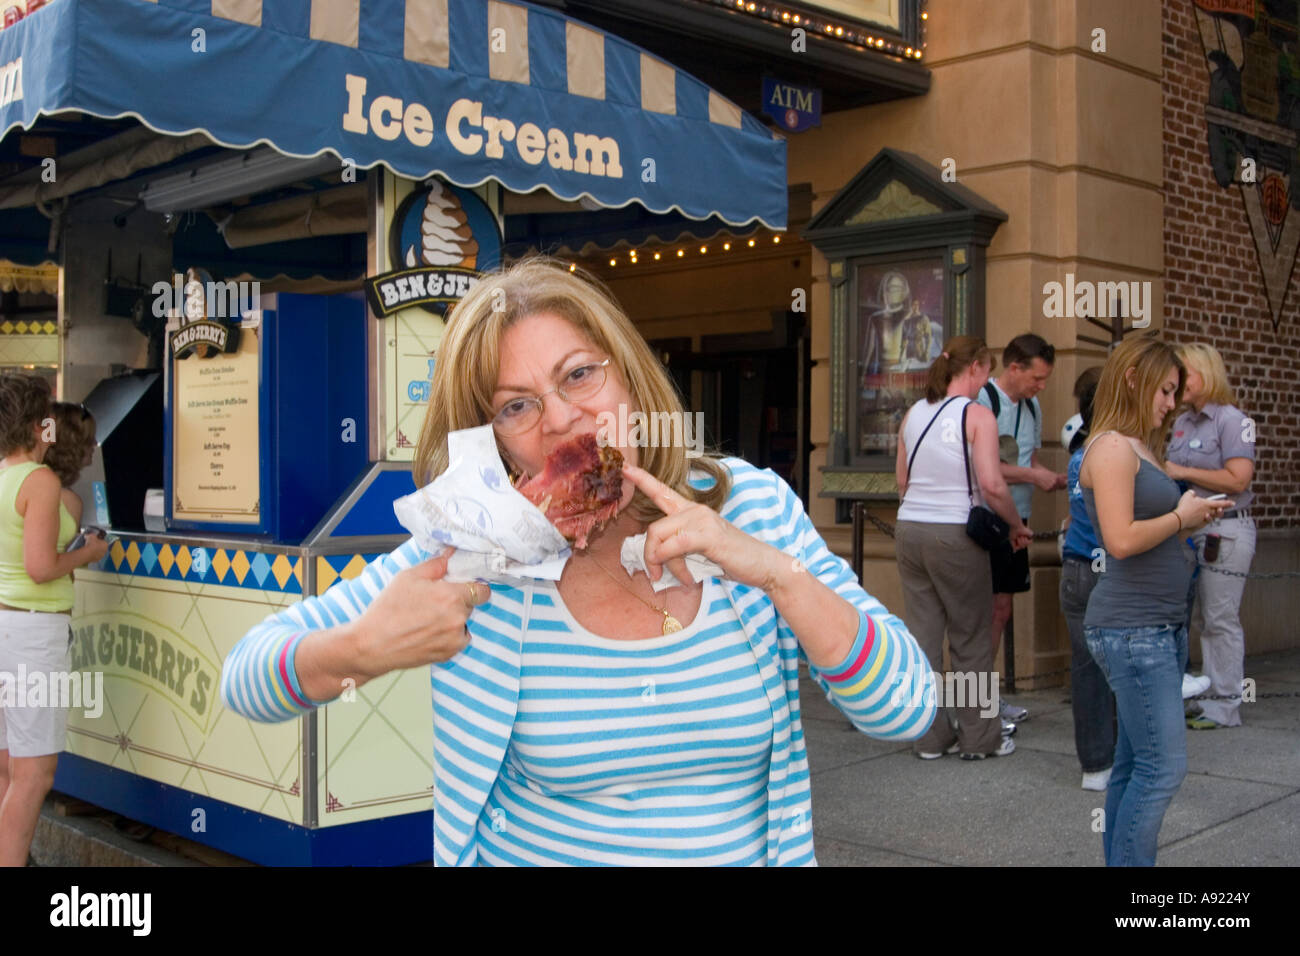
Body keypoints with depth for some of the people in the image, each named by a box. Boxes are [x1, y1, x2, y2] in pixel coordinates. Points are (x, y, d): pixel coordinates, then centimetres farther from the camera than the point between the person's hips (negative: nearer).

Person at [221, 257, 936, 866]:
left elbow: (907, 711, -11)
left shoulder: (756, 506, -8)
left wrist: (777, 573, -24)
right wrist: (362, 651, -29)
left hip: (752, 850, 1)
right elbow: (247, 678, -9)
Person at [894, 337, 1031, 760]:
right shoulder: (977, 415, -8)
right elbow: (991, 485, -15)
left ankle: (929, 736, 17)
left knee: (922, 635, 10)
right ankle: (980, 738, 16)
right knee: (970, 639, 7)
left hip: (910, 529, 5)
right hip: (954, 534, -5)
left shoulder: (913, 414, 9)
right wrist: (1017, 526, -2)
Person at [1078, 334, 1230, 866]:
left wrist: (1193, 521, 6)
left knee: (1134, 765, 11)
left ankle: (1118, 860, 18)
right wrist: (1181, 516, -8)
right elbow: (1121, 540, -22)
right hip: (1132, 630, -9)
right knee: (1164, 767, -9)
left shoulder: (1143, 448, 17)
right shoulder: (1112, 447, -12)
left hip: (1161, 627, 9)